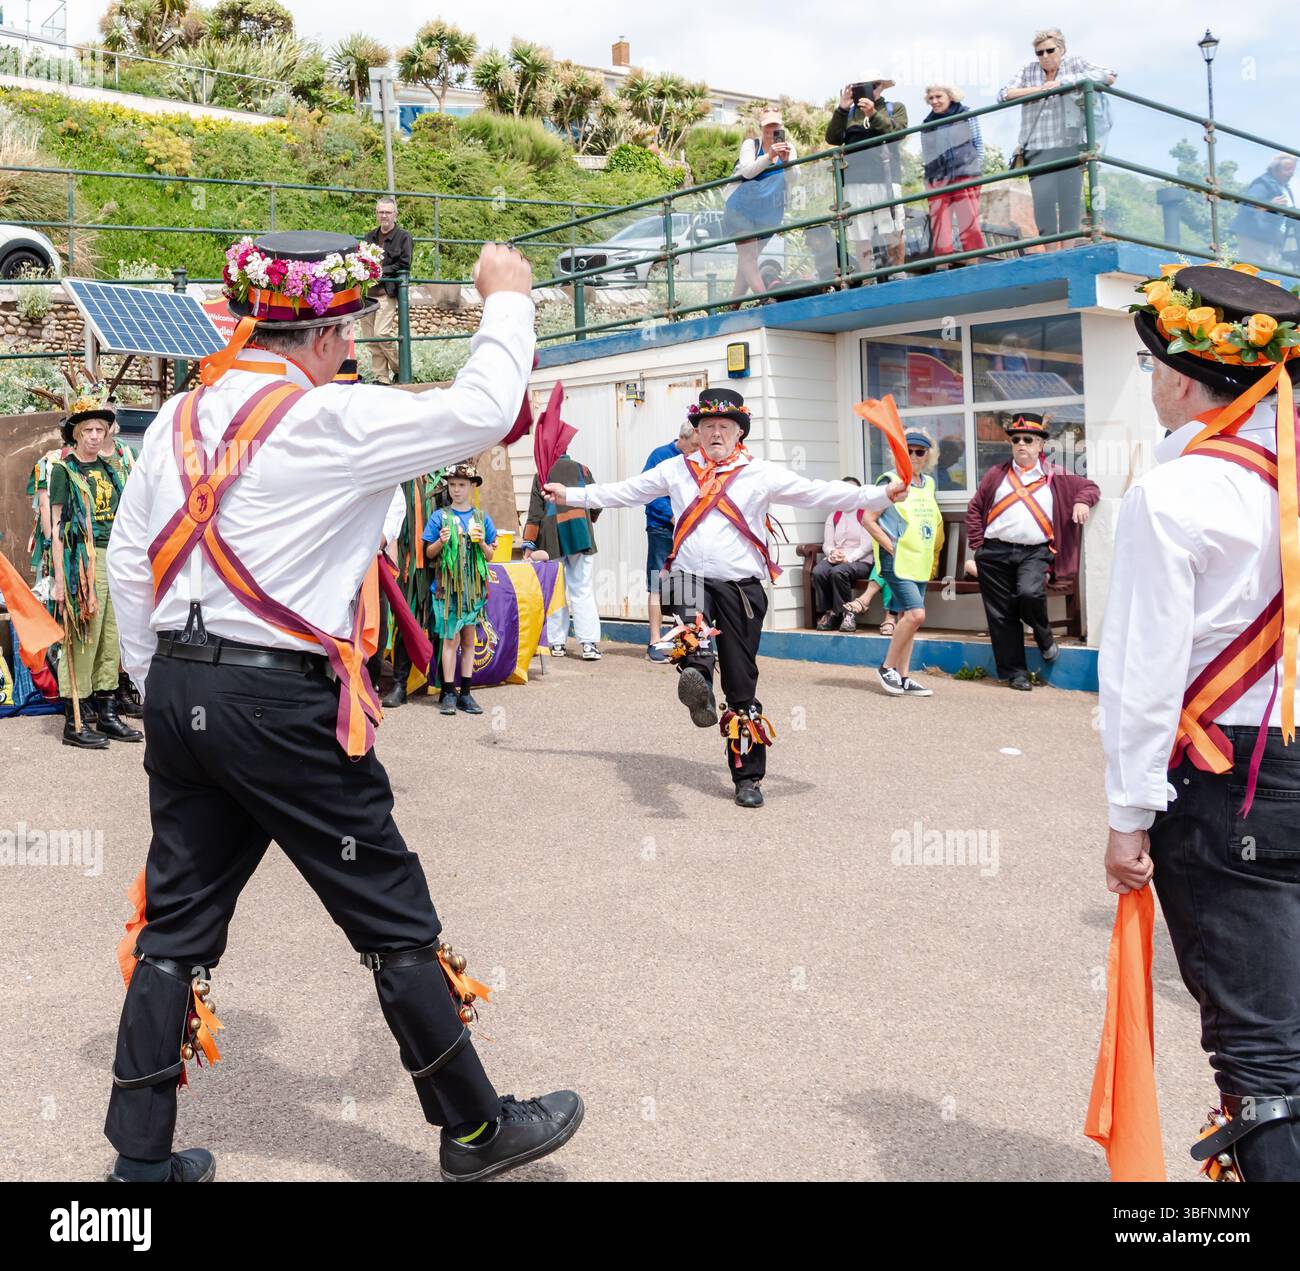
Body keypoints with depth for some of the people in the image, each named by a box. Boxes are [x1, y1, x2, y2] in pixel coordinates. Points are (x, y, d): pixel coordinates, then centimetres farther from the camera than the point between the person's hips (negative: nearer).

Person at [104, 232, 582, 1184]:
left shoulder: (179, 418, 9)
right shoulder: (330, 419, -12)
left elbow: (129, 558, 12)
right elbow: (482, 411, -12)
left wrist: (158, 684, 20)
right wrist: (508, 300, 4)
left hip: (180, 689, 7)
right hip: (281, 702, -7)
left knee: (179, 924, 16)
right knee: (396, 923, 6)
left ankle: (142, 1158, 25)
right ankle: (475, 1129, 22)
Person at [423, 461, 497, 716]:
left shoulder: (482, 518, 8)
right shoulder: (440, 516, 2)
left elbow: (490, 556, 11)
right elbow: (429, 553, 4)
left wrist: (482, 543, -9)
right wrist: (441, 542, -15)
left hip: (474, 587, 2)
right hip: (447, 587, -2)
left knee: (469, 640, 7)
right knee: (451, 639, -3)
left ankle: (465, 692, 13)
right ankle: (449, 693, 3)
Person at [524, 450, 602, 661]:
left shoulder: (542, 475, 4)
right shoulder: (582, 469, 6)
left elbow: (535, 512, -1)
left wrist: (529, 544, 0)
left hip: (552, 539, 0)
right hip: (580, 537, 0)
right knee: (583, 591, -1)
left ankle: (556, 643, 10)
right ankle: (589, 643, -9)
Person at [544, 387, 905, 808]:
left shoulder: (762, 473, 2)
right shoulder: (676, 470, 11)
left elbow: (818, 493, -4)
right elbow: (623, 492, 18)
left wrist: (880, 495, -14)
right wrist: (570, 495, 18)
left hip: (742, 587, -1)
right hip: (691, 578, 1)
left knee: (742, 686, 2)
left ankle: (748, 777, 11)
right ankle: (696, 677, -63)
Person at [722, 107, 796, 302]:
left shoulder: (788, 147, 1)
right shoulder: (751, 144, -7)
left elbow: (791, 179, -10)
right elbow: (747, 171, -23)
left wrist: (786, 160, -31)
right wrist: (769, 156, -37)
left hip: (769, 211, 4)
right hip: (743, 208, -3)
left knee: (749, 257, 9)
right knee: (747, 255, -17)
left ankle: (734, 302, 16)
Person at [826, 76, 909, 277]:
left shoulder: (895, 108, 16)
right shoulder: (849, 113, 19)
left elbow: (896, 132, -2)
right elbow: (833, 139, 8)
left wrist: (874, 114, -15)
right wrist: (841, 110, -3)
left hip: (886, 179, -1)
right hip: (855, 181, 2)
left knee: (894, 233, -7)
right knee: (862, 238, 0)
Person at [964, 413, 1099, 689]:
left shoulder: (1055, 478, 10)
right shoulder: (997, 475, 12)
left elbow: (1090, 486, 19)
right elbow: (975, 509, 13)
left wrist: (1082, 501, -5)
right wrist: (976, 547, 5)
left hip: (1035, 552, -2)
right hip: (995, 553, 2)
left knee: (1030, 593, -28)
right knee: (1001, 614, 2)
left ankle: (1045, 638, 3)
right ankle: (1015, 671, 13)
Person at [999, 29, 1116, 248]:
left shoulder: (1074, 63, 7)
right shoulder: (1027, 71, 11)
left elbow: (1109, 77, -3)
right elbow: (1004, 95, 0)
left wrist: (1065, 81, -10)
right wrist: (1039, 89, -10)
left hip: (1070, 146, -1)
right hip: (1038, 149, 1)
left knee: (1070, 197, -5)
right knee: (1042, 198, -9)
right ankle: (1050, 252, -3)